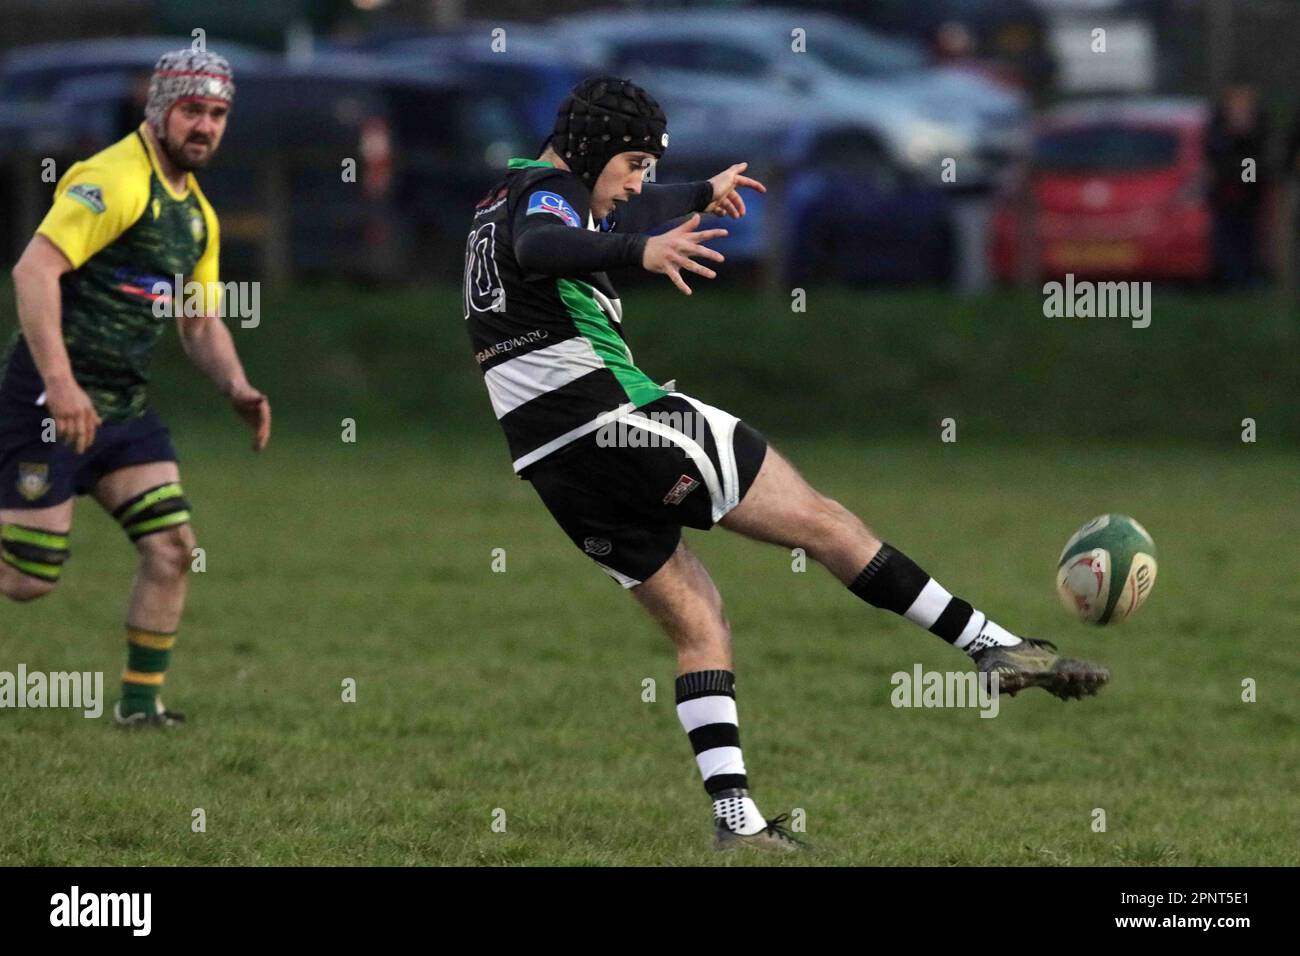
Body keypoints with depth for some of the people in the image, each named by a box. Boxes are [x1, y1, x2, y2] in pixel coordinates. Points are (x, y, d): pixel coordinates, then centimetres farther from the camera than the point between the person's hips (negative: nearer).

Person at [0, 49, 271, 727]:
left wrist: (237, 389, 4)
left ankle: (140, 703, 8)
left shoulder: (197, 214, 15)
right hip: (54, 397, -8)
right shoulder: (116, 181, -14)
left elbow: (202, 322, 24)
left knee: (172, 548, -2)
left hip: (124, 406, 8)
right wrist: (59, 381, -31)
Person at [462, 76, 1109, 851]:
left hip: (557, 466, 10)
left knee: (697, 625, 11)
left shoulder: (511, 197, 21)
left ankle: (737, 819, -1)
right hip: (621, 422, -10)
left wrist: (701, 195, 59)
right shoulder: (547, 193, -9)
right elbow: (541, 246, -36)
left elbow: (621, 208, 43)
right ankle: (998, 647, -4)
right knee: (821, 522, -4)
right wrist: (640, 251, -54)